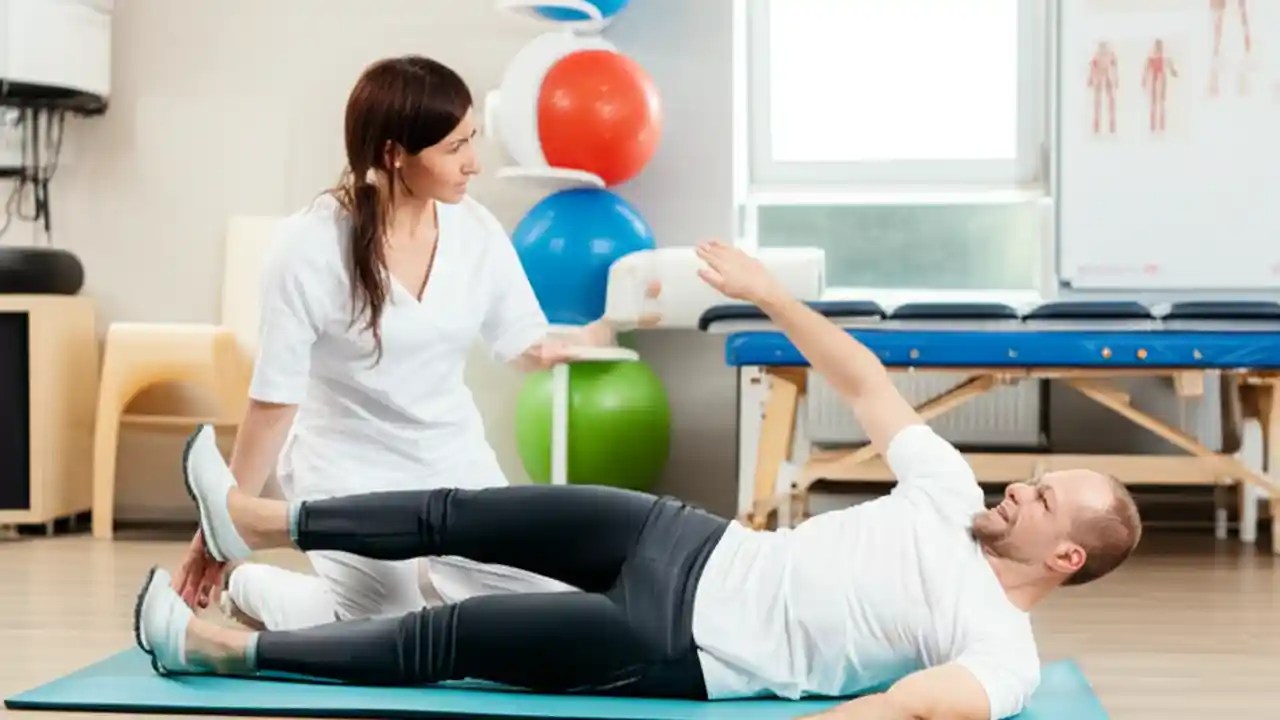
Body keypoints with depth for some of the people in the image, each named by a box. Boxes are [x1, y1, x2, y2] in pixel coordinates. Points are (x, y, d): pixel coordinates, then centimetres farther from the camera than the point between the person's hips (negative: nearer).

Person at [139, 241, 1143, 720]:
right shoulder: (954, 501, 7)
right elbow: (864, 383, 13)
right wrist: (772, 295, 8)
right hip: (695, 551, 7)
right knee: (468, 516, 5)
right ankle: (259, 521, 19)